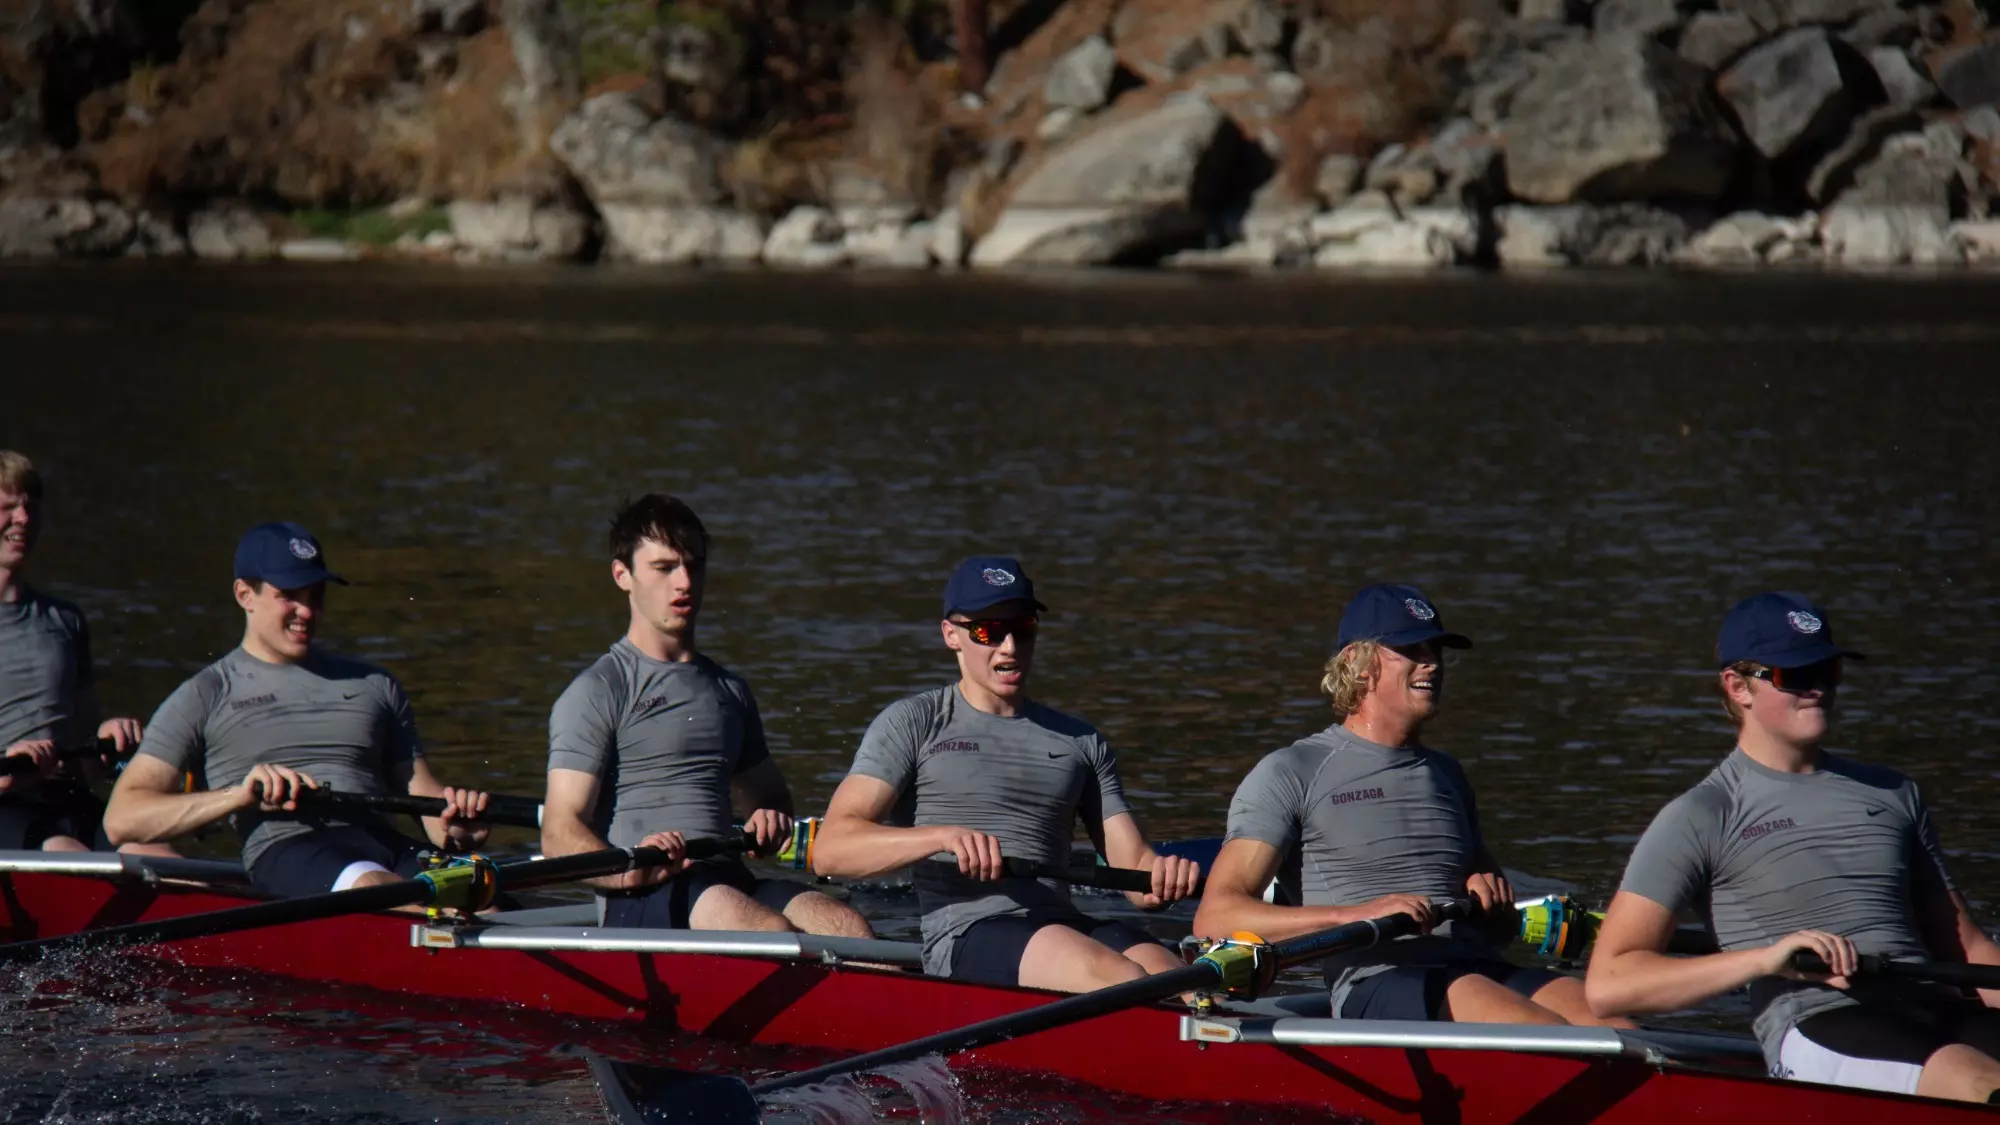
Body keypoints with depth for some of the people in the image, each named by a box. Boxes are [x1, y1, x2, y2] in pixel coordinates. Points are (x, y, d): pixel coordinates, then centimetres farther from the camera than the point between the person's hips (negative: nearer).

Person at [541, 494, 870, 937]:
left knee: (848, 927, -26)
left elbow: (768, 790, 39)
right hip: (640, 901, -6)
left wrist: (770, 818, 12)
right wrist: (627, 871, -27)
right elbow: (560, 834, -6)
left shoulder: (729, 689, 26)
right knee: (771, 931, -36)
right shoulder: (596, 692, 3)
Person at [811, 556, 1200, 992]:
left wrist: (1162, 878, -9)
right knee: (1119, 978, -35)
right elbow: (829, 850, -1)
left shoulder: (1080, 741, 25)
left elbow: (1133, 866, 17)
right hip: (964, 936, -4)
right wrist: (943, 837, -18)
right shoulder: (914, 723, 11)